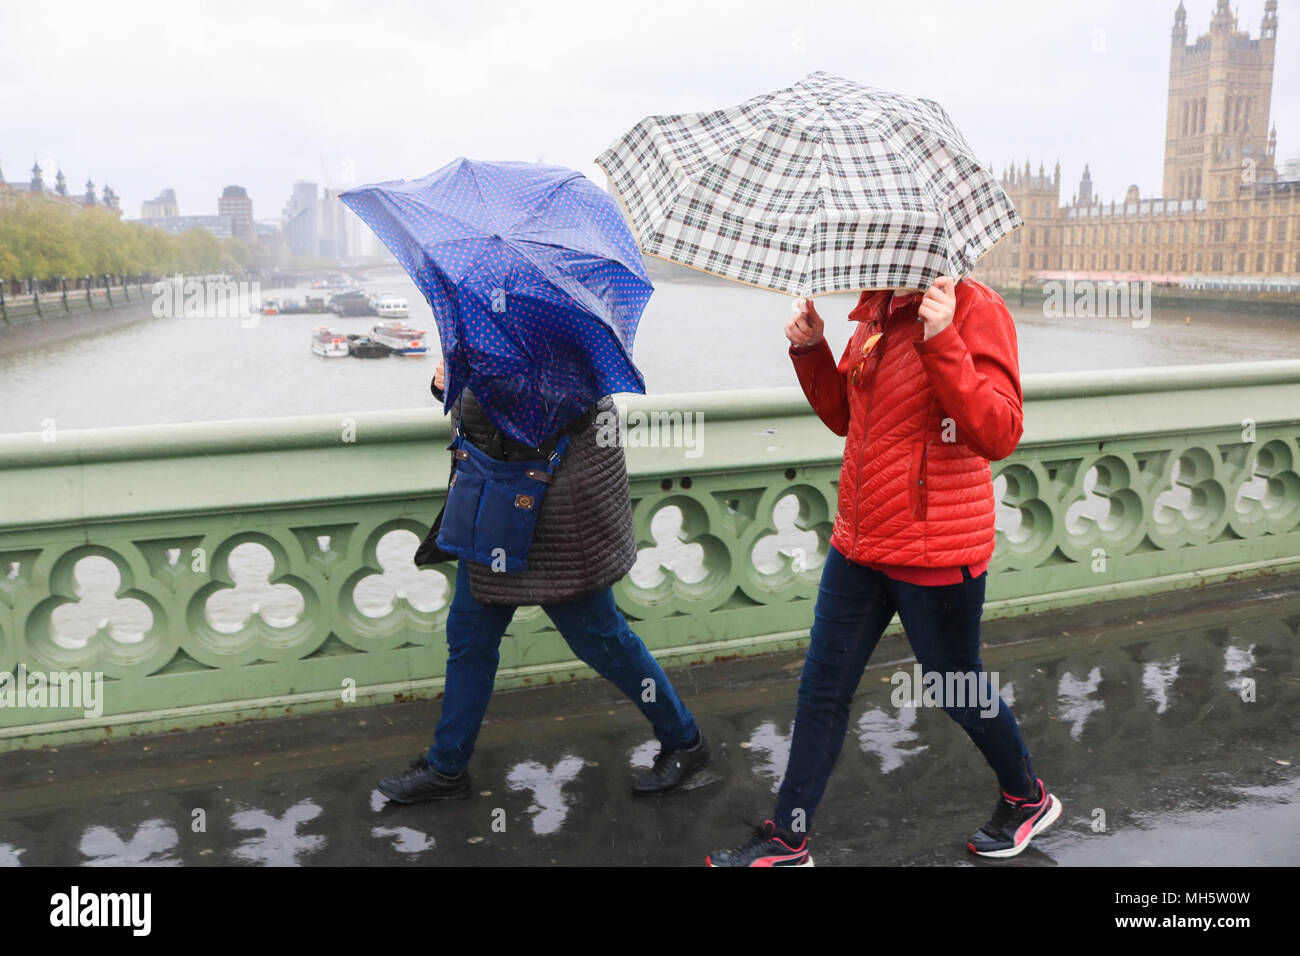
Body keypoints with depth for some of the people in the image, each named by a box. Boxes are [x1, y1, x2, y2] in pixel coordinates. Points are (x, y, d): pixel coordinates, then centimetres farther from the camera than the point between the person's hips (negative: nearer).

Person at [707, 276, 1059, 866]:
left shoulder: (973, 308, -15)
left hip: (934, 550, -7)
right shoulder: (876, 311, 8)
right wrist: (810, 351, 2)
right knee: (821, 689, 11)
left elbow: (1000, 435, -24)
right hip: (861, 545, 7)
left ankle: (1028, 799, 42)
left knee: (958, 691, 13)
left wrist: (942, 342, -33)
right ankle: (788, 841, 26)